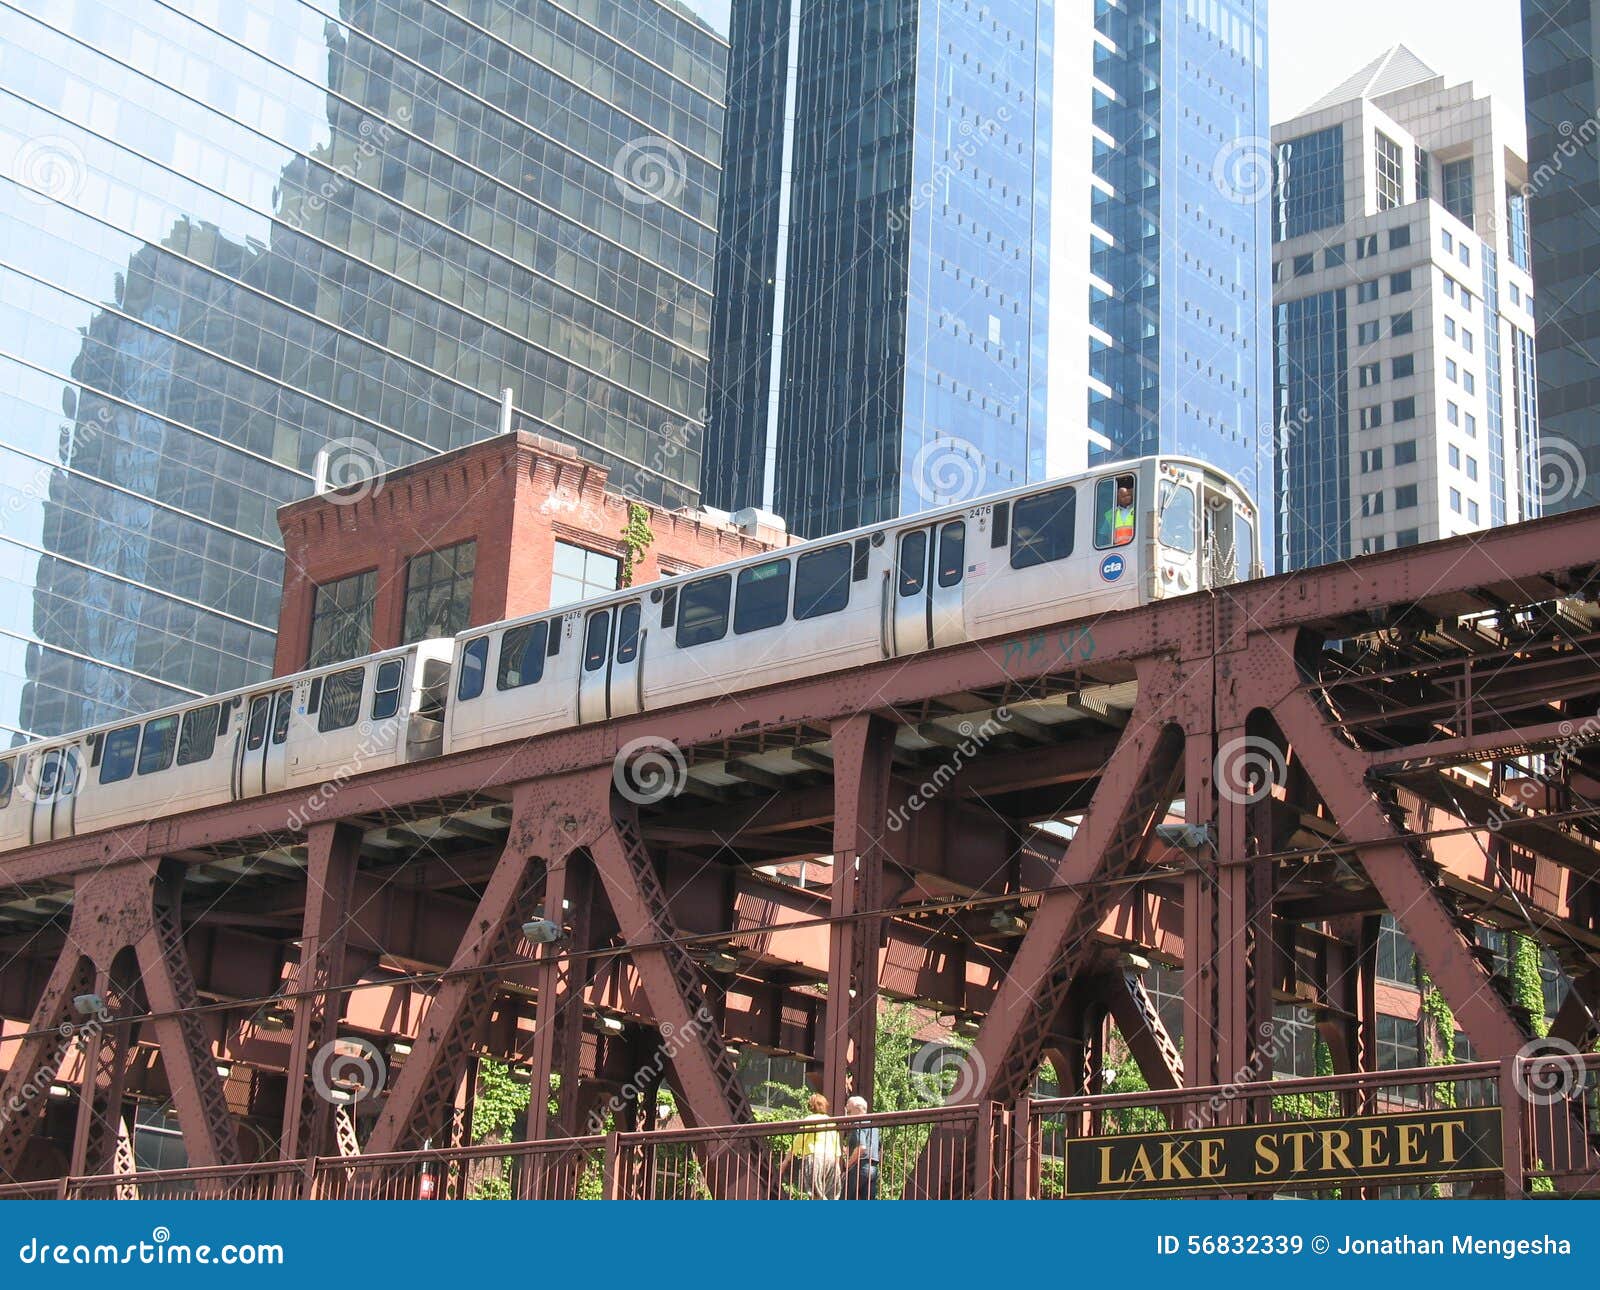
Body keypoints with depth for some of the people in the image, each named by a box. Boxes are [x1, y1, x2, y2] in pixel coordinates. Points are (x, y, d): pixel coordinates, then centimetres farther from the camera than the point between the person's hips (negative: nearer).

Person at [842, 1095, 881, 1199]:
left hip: (859, 1167, -9)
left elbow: (861, 1148, -22)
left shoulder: (858, 1125, -9)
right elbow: (881, 1151, 24)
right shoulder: (874, 1126, 20)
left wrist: (848, 1163, -11)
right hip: (873, 1168, 9)